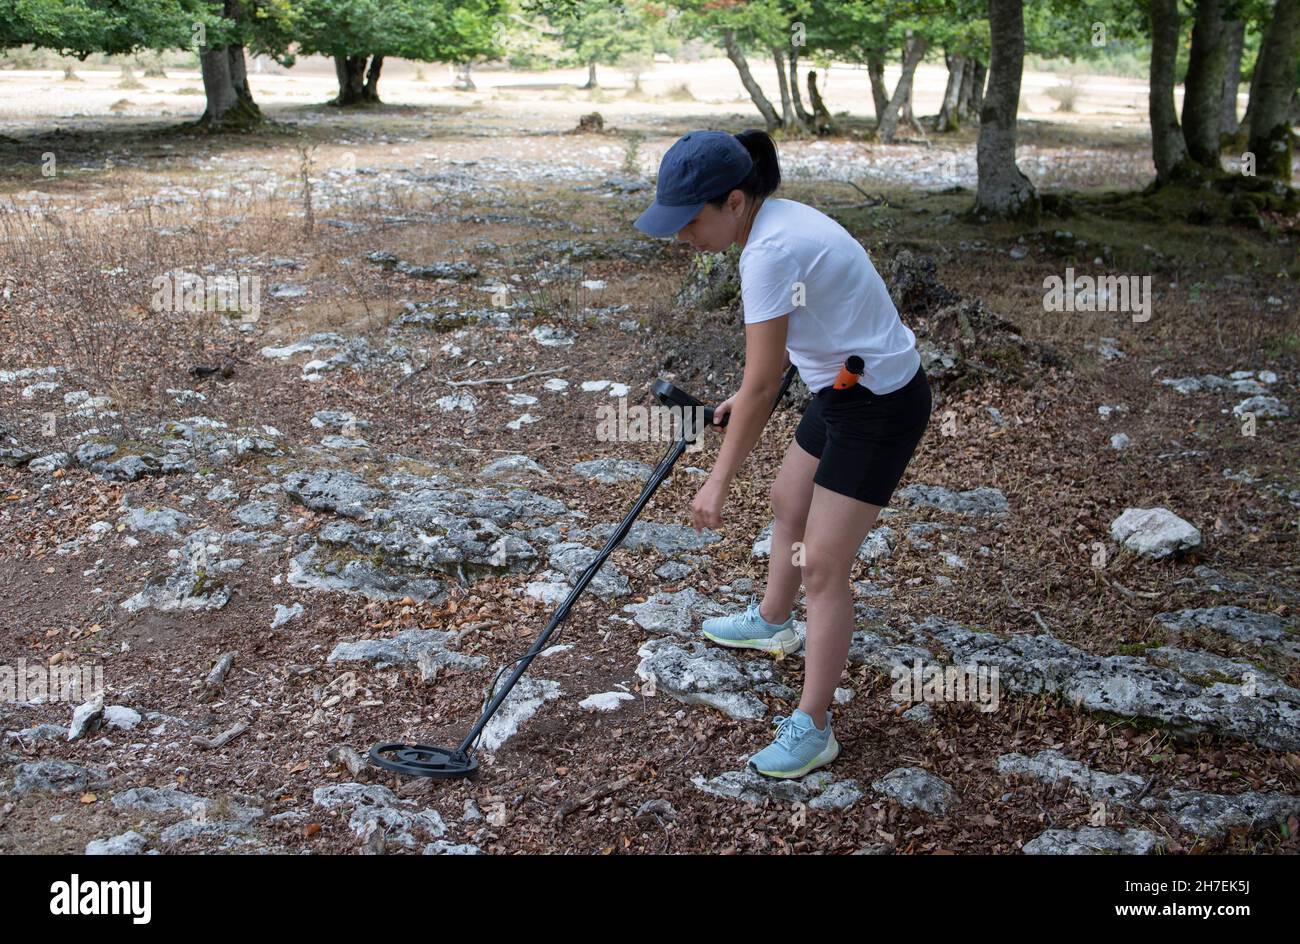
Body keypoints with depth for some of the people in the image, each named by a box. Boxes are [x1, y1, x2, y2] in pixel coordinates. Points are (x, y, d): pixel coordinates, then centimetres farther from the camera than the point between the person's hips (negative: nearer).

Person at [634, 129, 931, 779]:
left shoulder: (770, 251, -28)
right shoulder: (778, 220, 1)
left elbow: (761, 386, -25)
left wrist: (718, 483, -18)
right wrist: (747, 398, 18)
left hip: (880, 407, -10)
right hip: (846, 389, 10)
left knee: (822, 566, -5)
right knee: (787, 504, 27)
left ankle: (811, 728, 8)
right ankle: (772, 623, 53)